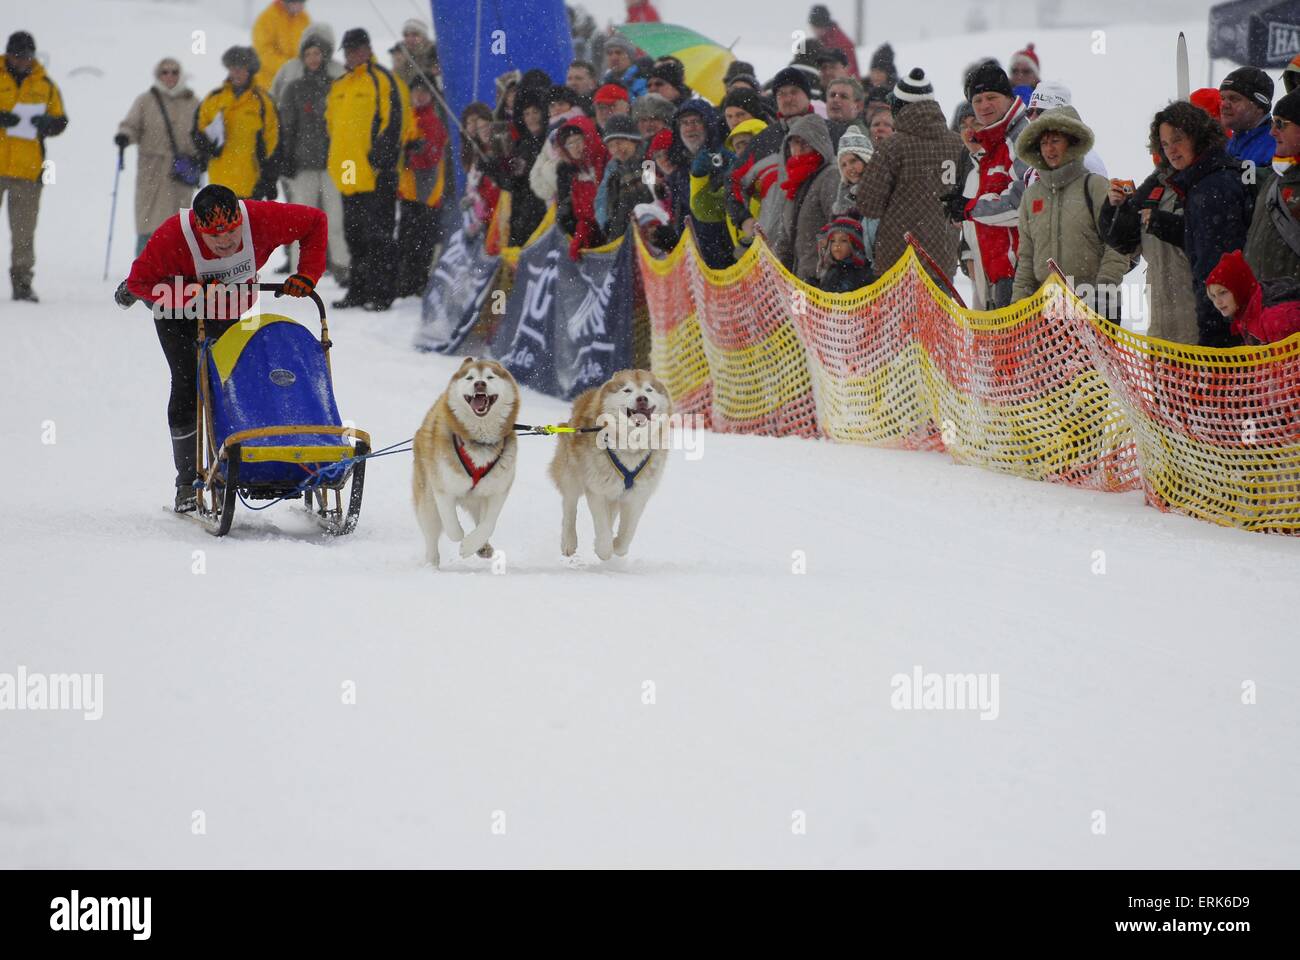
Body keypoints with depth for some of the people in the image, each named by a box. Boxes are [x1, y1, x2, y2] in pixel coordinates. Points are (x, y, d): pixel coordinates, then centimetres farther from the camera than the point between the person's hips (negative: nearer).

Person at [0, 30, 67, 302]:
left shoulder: (45, 85, 11)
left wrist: (47, 123, -10)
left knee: (24, 232, 2)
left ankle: (22, 282, 7)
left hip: (28, 168, 2)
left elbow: (60, 121, 12)